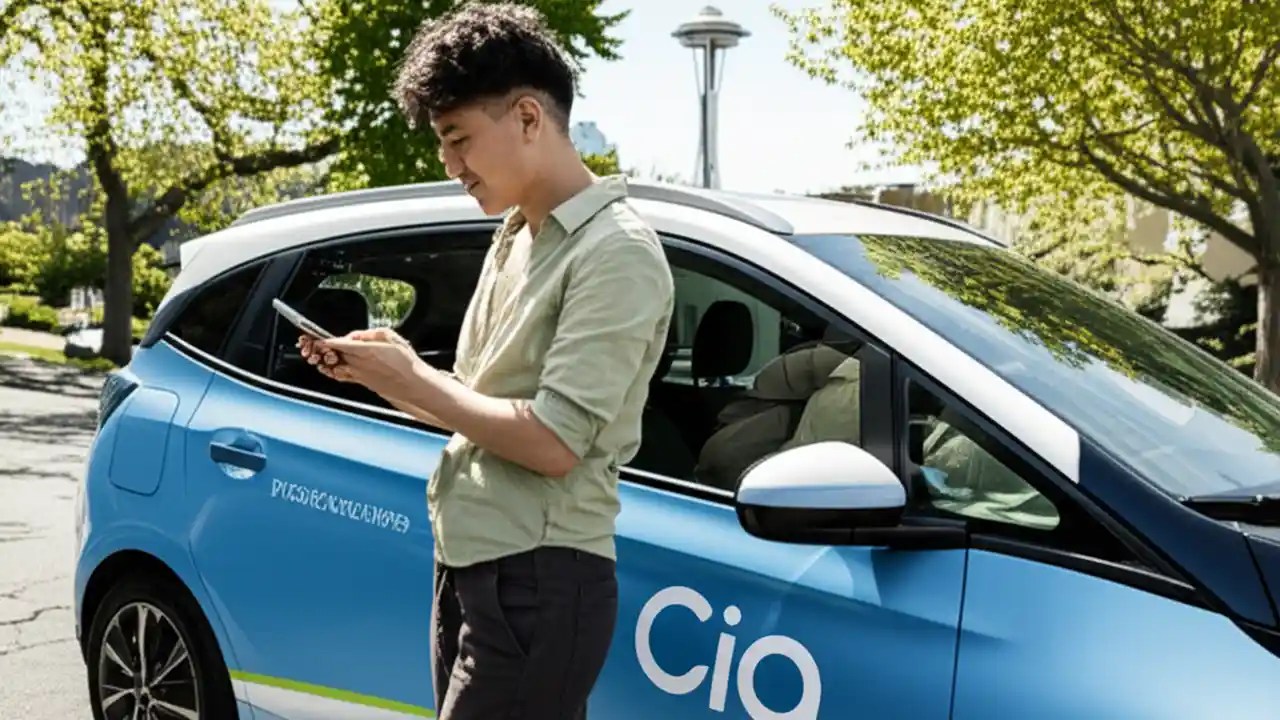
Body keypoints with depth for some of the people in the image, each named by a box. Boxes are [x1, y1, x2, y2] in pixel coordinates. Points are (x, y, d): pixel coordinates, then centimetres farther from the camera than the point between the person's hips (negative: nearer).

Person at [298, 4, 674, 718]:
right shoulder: (516, 236, 14)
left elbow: (553, 442, -21)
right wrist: (387, 371, 1)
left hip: (539, 580, -9)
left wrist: (411, 381, -11)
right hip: (469, 565, 9)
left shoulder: (616, 252, -15)